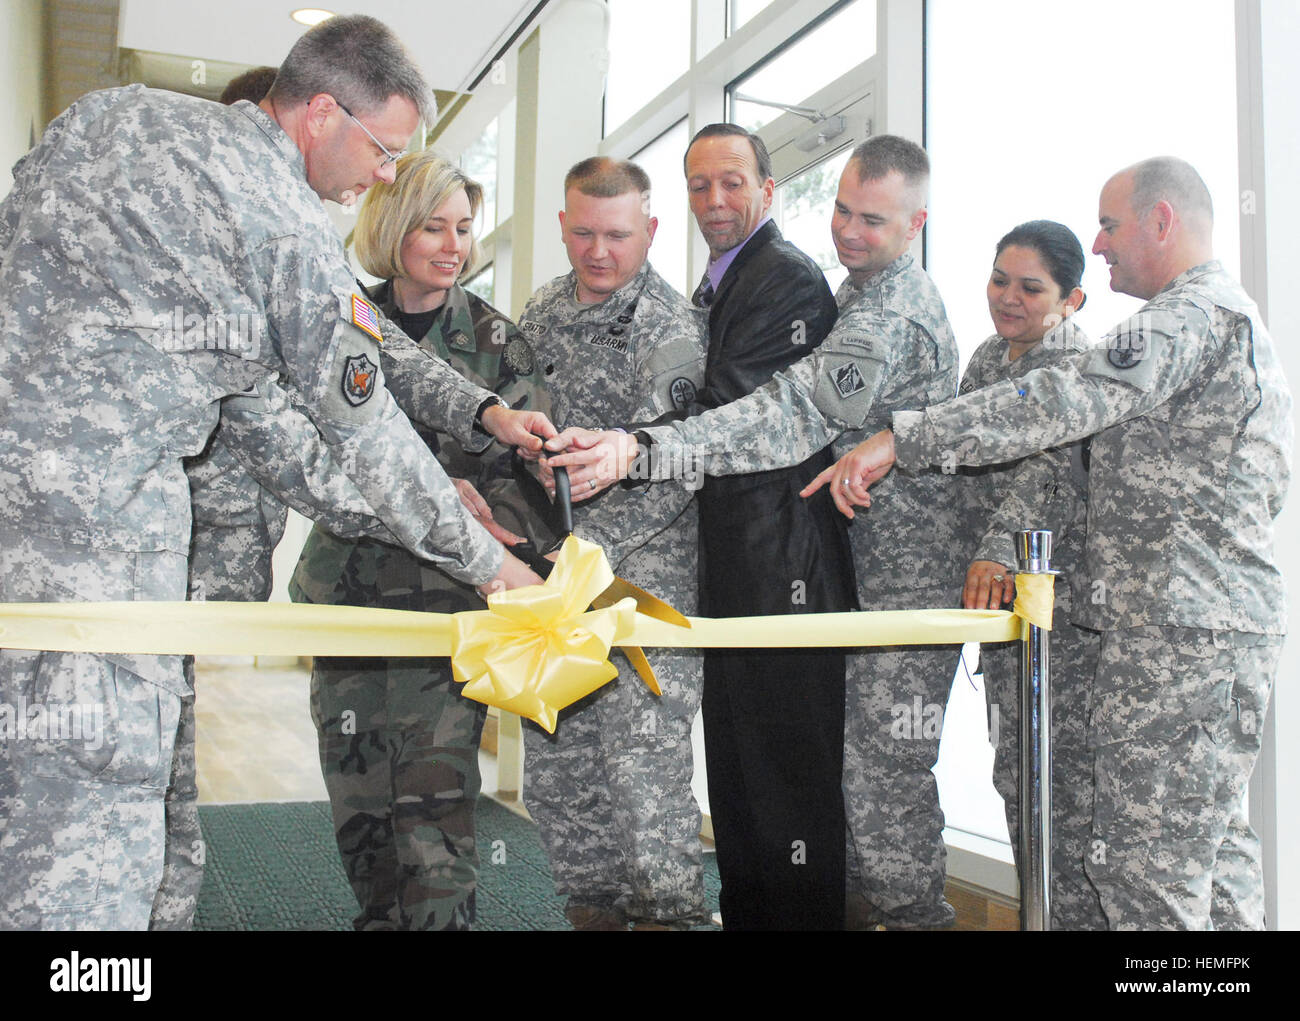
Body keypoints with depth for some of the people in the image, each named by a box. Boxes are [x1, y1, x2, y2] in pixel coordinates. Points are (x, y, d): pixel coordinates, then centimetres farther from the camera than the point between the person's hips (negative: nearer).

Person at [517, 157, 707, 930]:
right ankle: (594, 905, 24)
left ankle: (667, 911, 4)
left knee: (642, 751, -10)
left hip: (644, 559, -6)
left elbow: (665, 479, -20)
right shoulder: (542, 311, 11)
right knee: (554, 752, 10)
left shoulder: (674, 329, -12)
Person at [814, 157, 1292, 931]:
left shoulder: (1191, 315, -12)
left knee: (1146, 854, -7)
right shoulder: (1238, 316, 22)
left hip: (1182, 624, -11)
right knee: (1212, 839, 16)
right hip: (1234, 615, 11)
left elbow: (1062, 401, -26)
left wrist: (900, 440, -28)